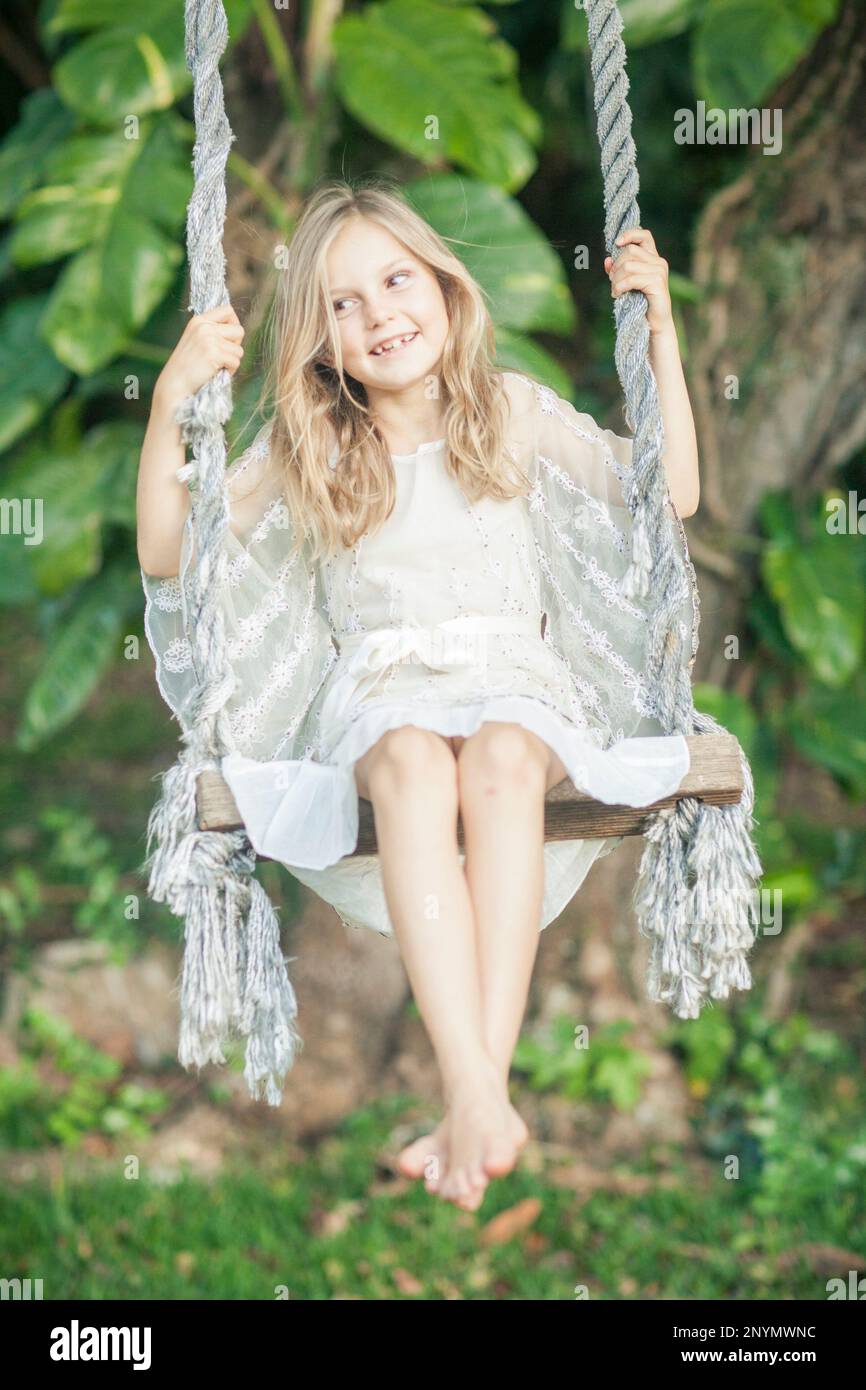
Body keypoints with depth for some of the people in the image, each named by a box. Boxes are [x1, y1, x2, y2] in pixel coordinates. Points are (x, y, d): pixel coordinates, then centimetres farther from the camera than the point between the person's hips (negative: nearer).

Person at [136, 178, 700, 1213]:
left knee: (501, 759, -38)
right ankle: (478, 1098, -51)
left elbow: (673, 495, 13)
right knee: (414, 764, -38)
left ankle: (483, 1081, -47)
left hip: (514, 674, 0)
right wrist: (170, 404, -8)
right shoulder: (305, 449, 11)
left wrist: (659, 330, 6)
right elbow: (165, 555, 4)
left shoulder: (514, 412, 13)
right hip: (377, 693, 0)